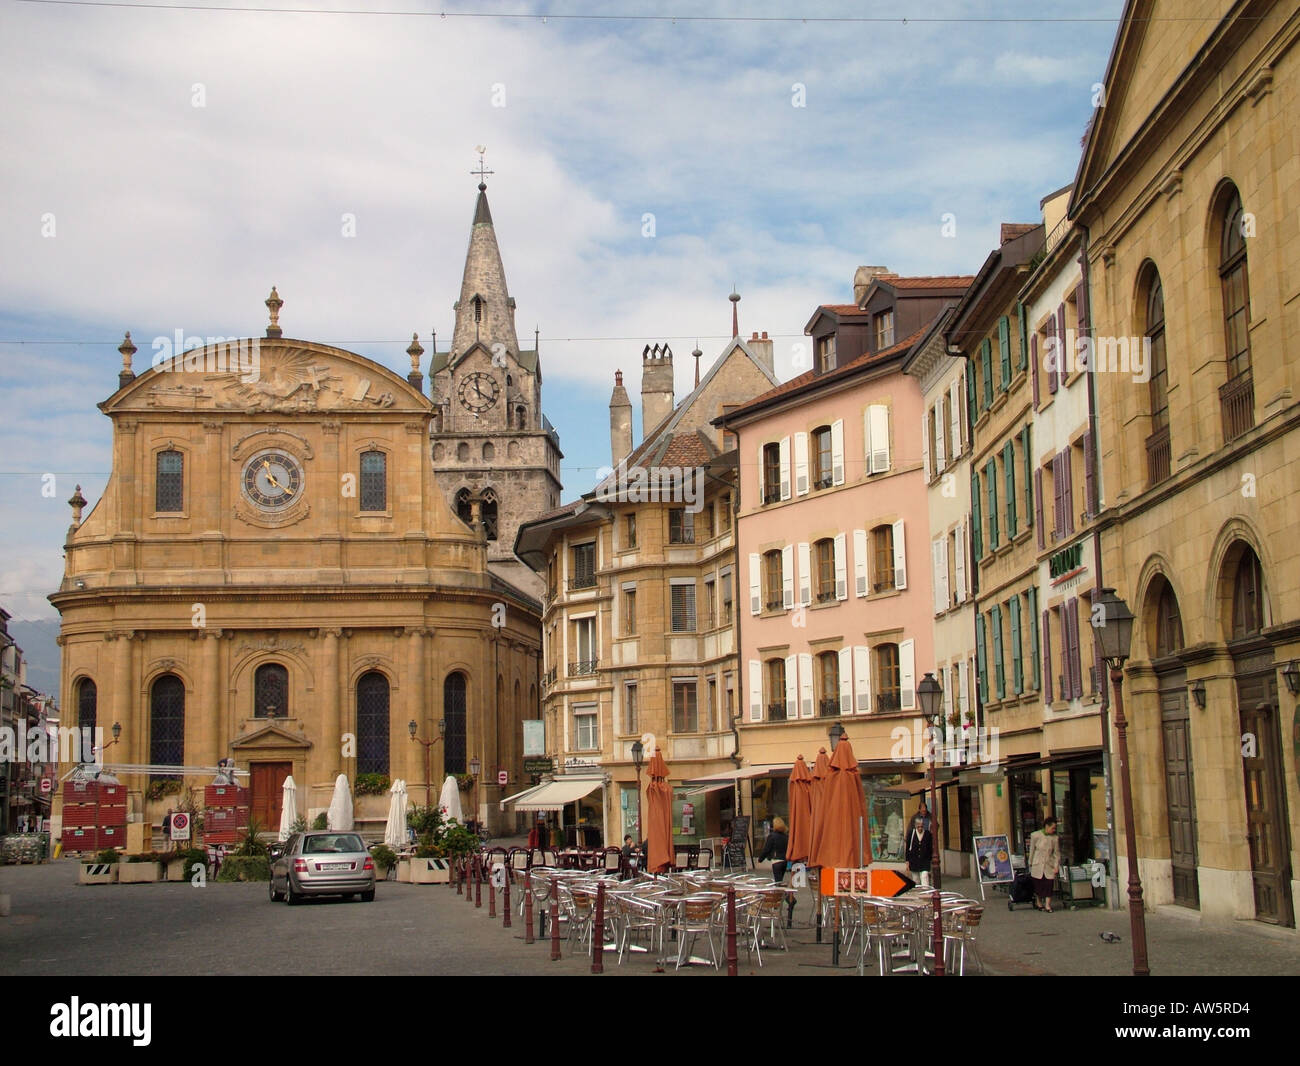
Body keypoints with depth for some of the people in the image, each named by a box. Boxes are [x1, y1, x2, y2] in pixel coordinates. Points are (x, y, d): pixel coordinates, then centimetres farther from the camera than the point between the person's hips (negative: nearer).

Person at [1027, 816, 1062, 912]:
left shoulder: (1055, 838, 0)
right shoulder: (1035, 835, -3)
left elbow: (1057, 853, 4)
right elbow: (1031, 850, 5)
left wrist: (1056, 867, -3)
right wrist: (1030, 863, 8)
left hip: (1049, 866, 1)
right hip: (1037, 865, -1)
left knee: (1049, 884, -6)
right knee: (1038, 884, 5)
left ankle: (1047, 905, 2)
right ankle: (1038, 903, 24)